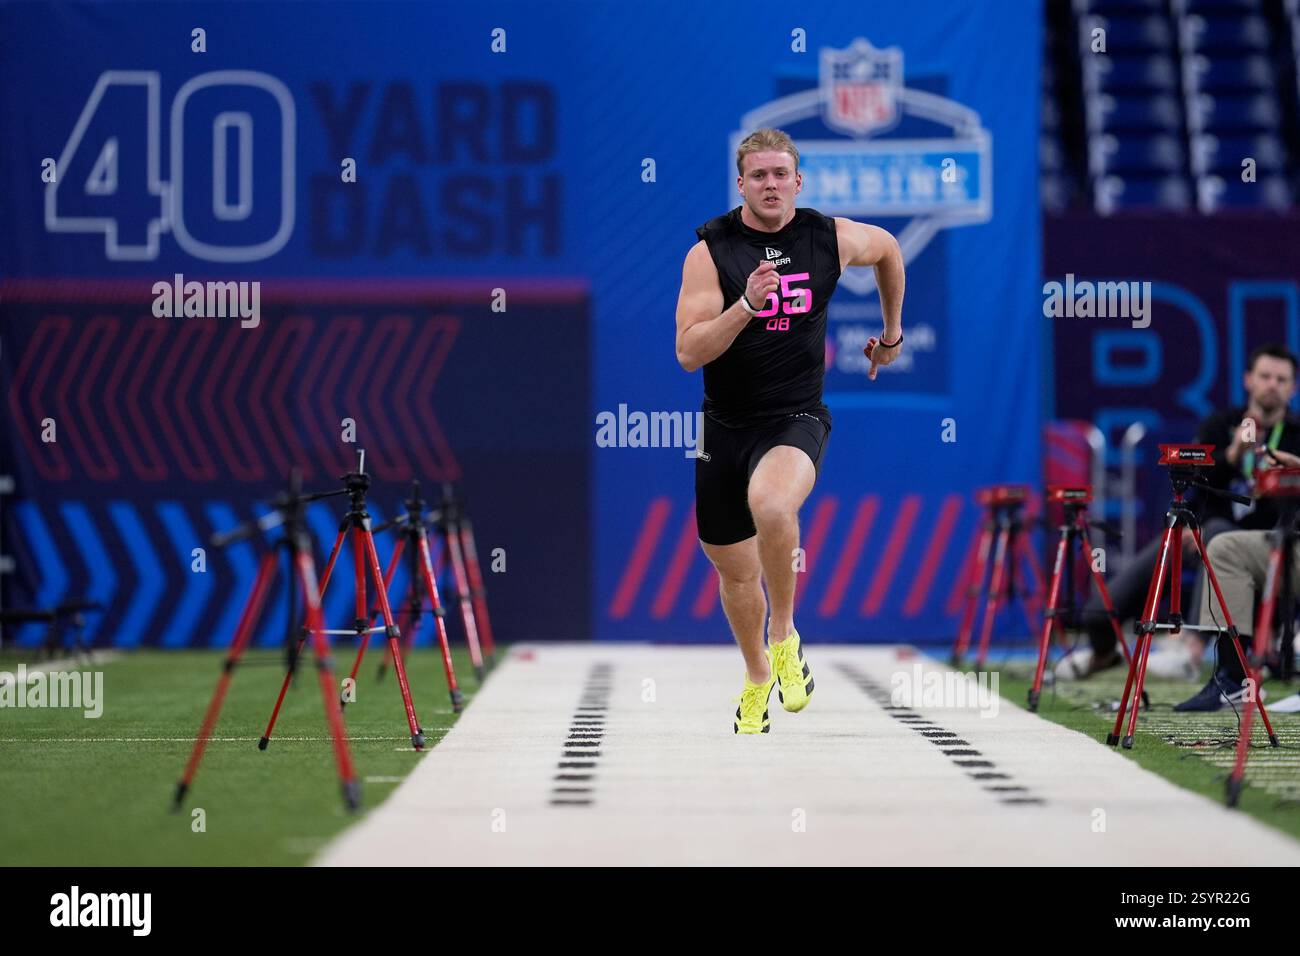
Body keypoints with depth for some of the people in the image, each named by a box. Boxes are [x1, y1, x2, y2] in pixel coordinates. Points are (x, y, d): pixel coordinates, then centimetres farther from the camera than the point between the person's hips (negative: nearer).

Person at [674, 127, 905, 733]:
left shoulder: (832, 238, -2)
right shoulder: (709, 252, -8)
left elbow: (887, 248, 22)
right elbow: (689, 352, -16)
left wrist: (892, 332, 29)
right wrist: (746, 304, -29)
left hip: (796, 420, -2)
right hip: (725, 427, 2)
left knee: (770, 504, -35)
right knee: (735, 572, 14)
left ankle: (784, 638, -13)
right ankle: (757, 677, 42)